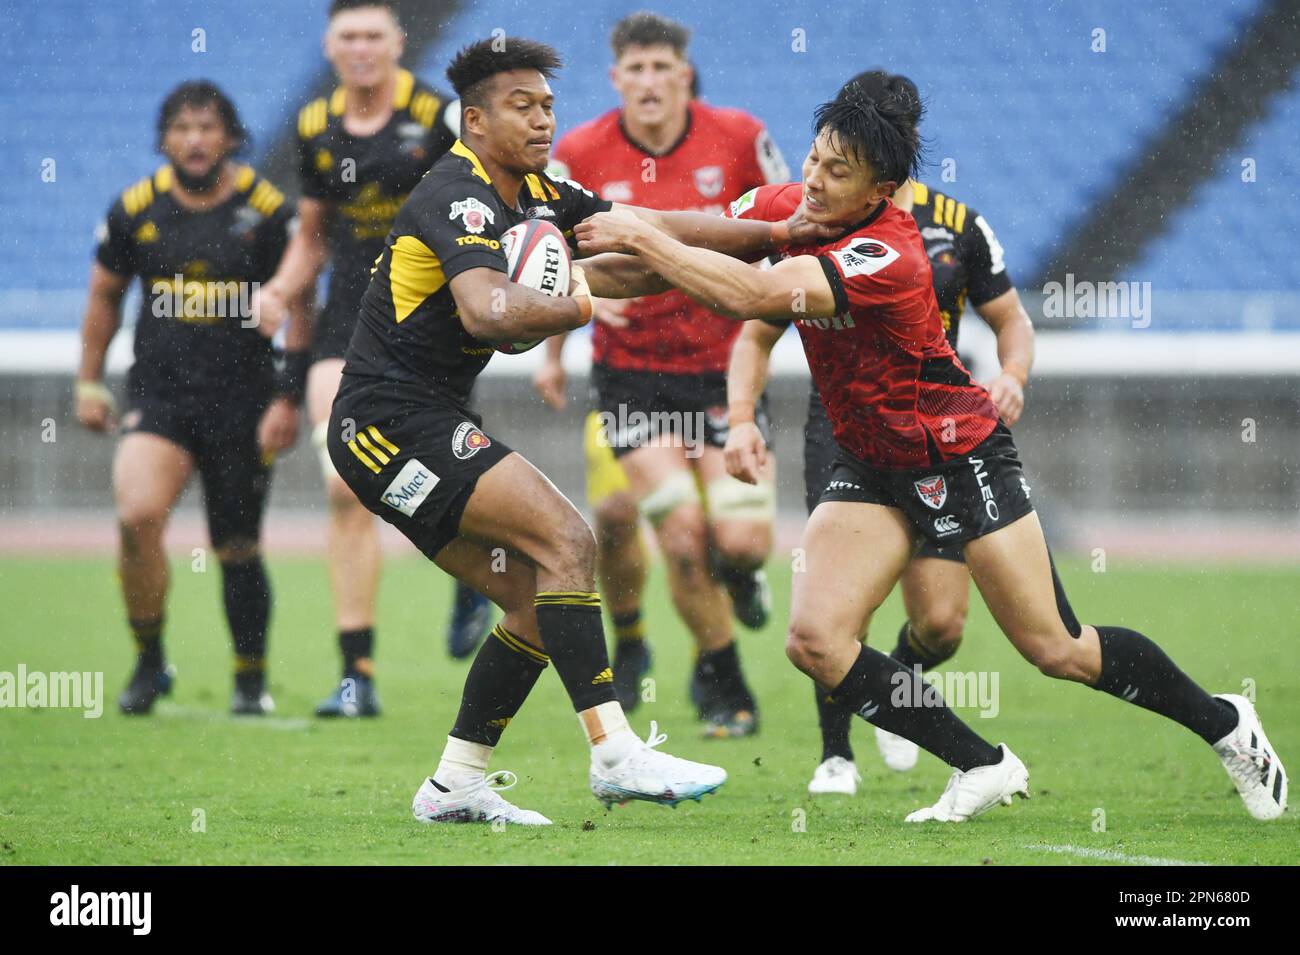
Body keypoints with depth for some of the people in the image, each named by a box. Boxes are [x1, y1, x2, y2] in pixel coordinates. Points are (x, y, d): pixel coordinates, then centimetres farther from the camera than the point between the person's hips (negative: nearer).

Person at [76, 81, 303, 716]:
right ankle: (148, 661, -3)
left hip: (242, 402, -1)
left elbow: (298, 307, 1)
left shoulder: (269, 211, -4)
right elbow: (104, 297, 16)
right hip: (156, 395, 1)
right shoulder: (135, 210, 3)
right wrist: (89, 383, 14)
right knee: (137, 515, -20)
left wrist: (289, 398, -5)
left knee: (238, 550, 4)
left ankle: (251, 679, 23)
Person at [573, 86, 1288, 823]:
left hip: (961, 455, -7)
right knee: (815, 640, -13)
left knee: (1058, 651, -4)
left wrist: (639, 237, -36)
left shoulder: (887, 257, -30)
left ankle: (1226, 725, 20)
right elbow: (758, 327, 10)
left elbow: (752, 296, -41)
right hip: (872, 467, 7)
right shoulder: (784, 210, -7)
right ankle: (985, 769, 1)